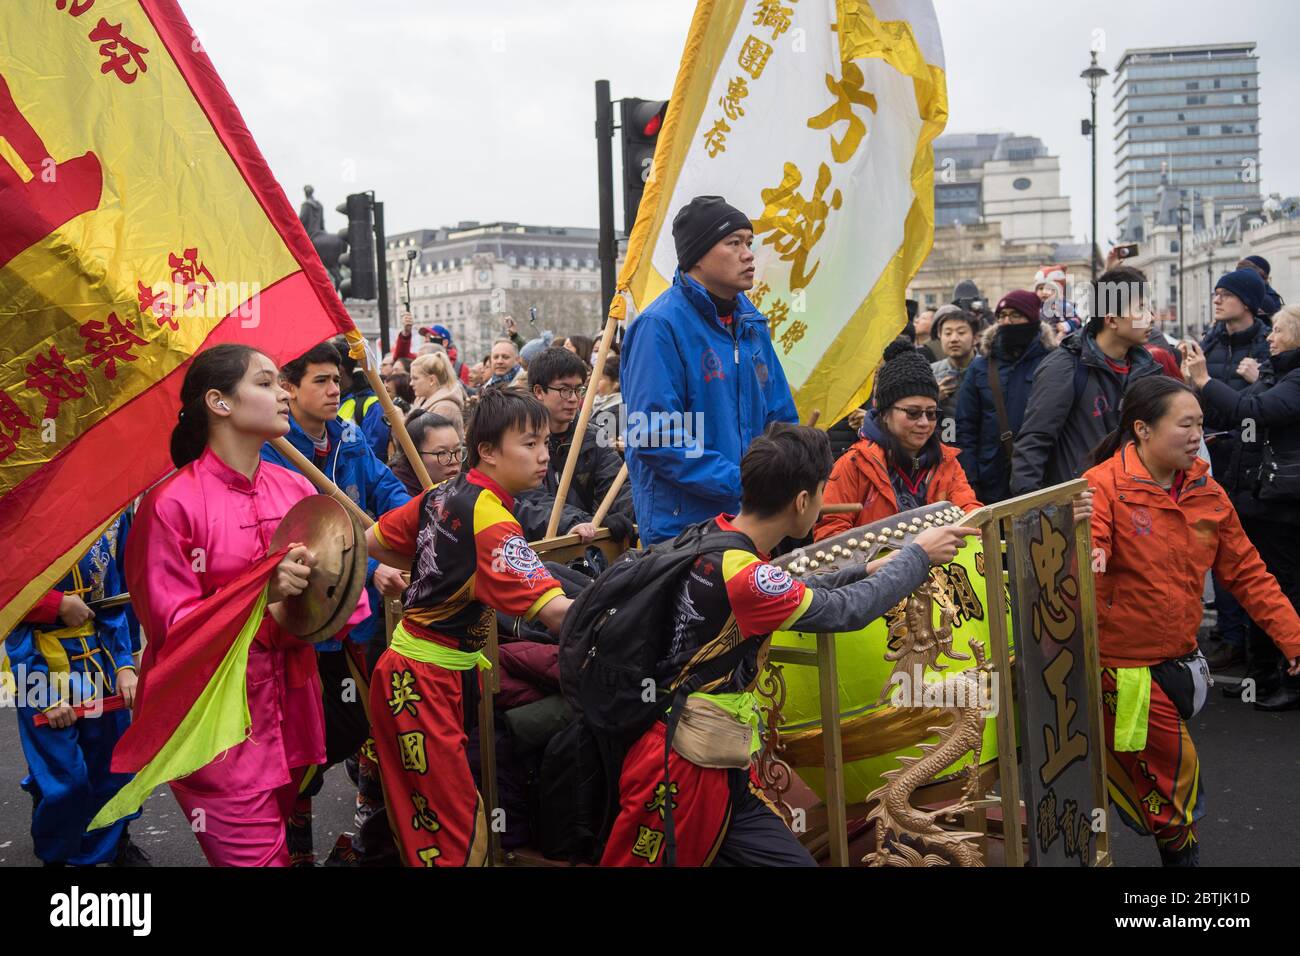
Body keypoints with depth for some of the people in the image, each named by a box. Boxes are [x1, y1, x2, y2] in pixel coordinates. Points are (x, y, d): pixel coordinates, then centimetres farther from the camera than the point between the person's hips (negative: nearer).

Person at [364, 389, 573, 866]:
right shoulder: (491, 518, -20)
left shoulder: (444, 493, 4)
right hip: (425, 682, -9)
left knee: (420, 819, 19)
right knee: (459, 832, -3)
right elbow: (555, 611, -30)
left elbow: (372, 541, 17)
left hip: (406, 670, 9)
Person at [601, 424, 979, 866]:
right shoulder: (737, 572, -24)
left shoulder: (718, 534, 3)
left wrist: (868, 571, 16)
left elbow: (788, 596, 20)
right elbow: (847, 611, -13)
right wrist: (918, 556, 0)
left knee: (794, 859, 5)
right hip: (680, 778, -9)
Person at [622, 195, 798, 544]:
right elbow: (655, 437, -20)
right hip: (682, 525, -7)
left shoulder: (751, 322, 10)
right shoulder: (660, 325, -14)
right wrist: (740, 484, -21)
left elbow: (780, 418, 17)